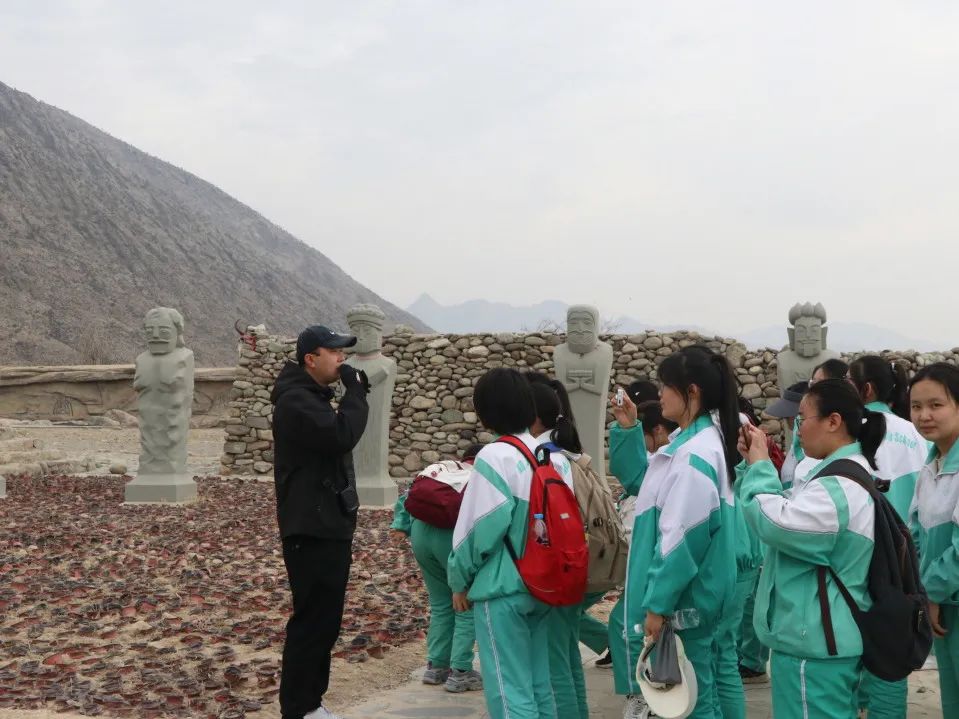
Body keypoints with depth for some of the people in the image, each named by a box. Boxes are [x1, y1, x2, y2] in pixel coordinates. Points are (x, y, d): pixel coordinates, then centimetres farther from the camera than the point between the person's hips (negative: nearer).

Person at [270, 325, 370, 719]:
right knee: (312, 619, -6)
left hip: (329, 527, 11)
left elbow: (336, 440, 18)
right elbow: (342, 434, -28)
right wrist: (354, 390, -18)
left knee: (326, 619, 15)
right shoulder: (296, 401, -16)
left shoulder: (314, 396, 18)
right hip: (311, 531, -11)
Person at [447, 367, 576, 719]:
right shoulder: (556, 457, 6)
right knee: (538, 683, 14)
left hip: (503, 587, -7)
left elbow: (480, 528, -14)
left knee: (509, 690, -1)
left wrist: (460, 580, -1)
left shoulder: (495, 457, -14)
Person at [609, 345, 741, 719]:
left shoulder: (695, 455, -21)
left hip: (682, 596, -10)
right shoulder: (688, 441, 9)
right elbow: (640, 481, 21)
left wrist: (659, 603, -19)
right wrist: (628, 430, 8)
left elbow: (683, 538, -23)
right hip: (681, 590, 10)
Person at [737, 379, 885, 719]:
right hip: (828, 637, 11)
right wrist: (756, 464, 5)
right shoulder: (846, 474, 14)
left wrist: (760, 467, -13)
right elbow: (792, 514, 17)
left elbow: (775, 523, -27)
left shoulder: (840, 485, -21)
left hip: (815, 642, -11)